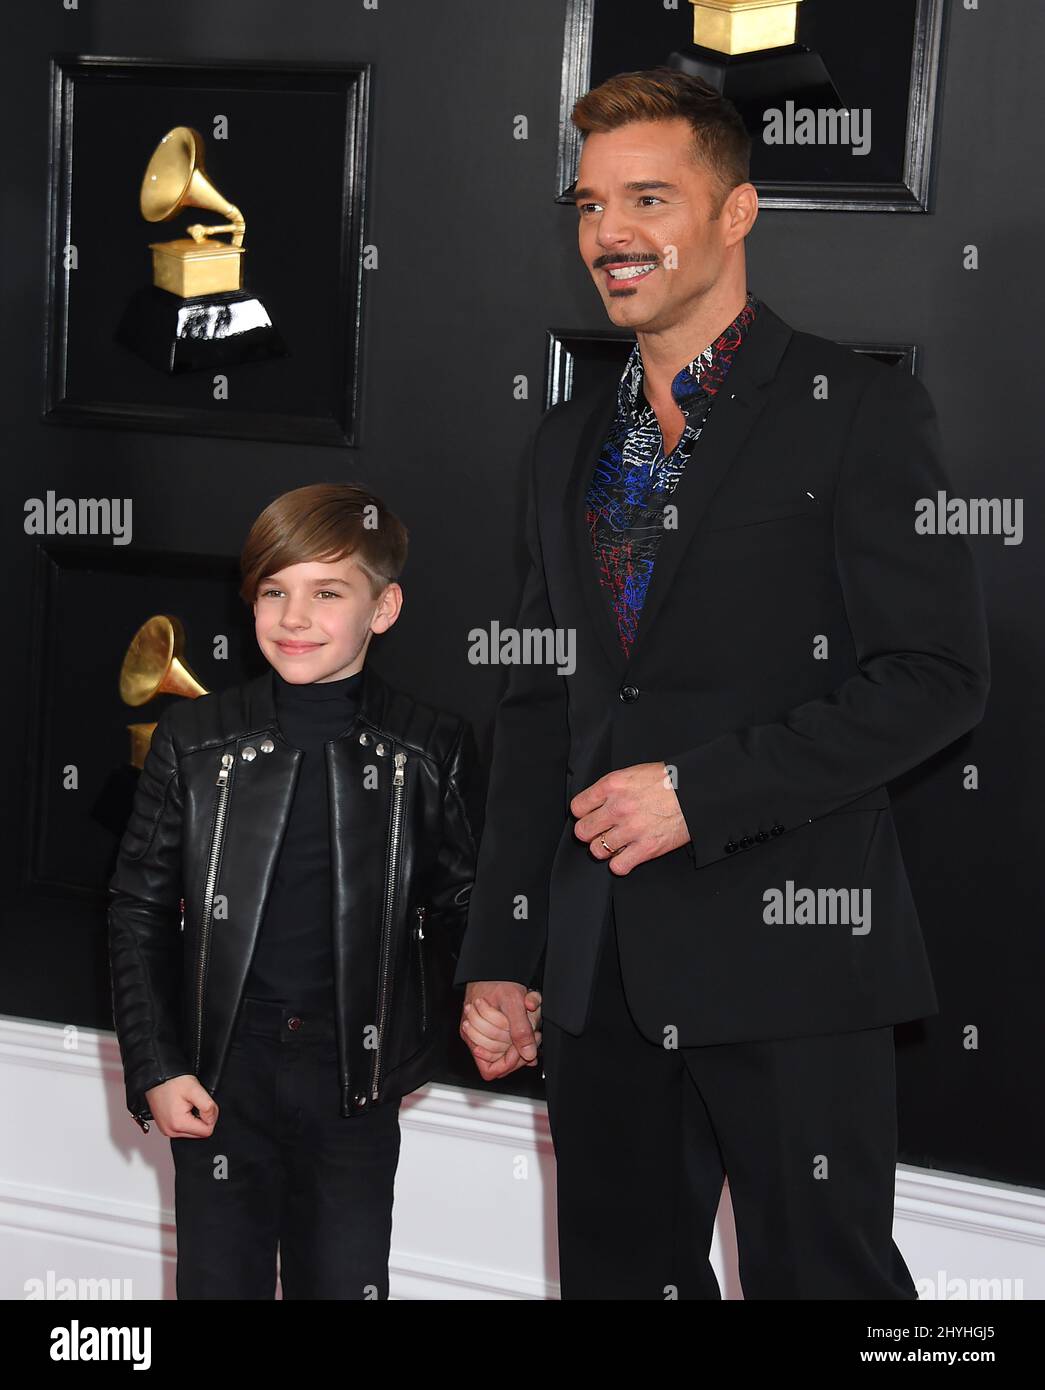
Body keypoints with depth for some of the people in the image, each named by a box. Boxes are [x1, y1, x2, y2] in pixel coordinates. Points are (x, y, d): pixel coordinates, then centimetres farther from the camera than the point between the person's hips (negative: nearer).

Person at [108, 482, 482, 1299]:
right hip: (219, 1077, 1)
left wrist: (419, 1047, -4)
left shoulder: (434, 750, -2)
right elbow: (138, 911, 3)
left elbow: (459, 911, 5)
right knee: (222, 1280, 6)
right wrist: (154, 1070, -3)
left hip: (353, 1079, 0)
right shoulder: (195, 742, 0)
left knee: (345, 1282, 5)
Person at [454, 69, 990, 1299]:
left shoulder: (856, 411, -3)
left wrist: (702, 790, -15)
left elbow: (936, 677, -10)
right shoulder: (570, 442, 16)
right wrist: (498, 957, 11)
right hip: (600, 967, 6)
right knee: (621, 1275, 10)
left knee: (818, 1274, -2)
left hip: (785, 950, -6)